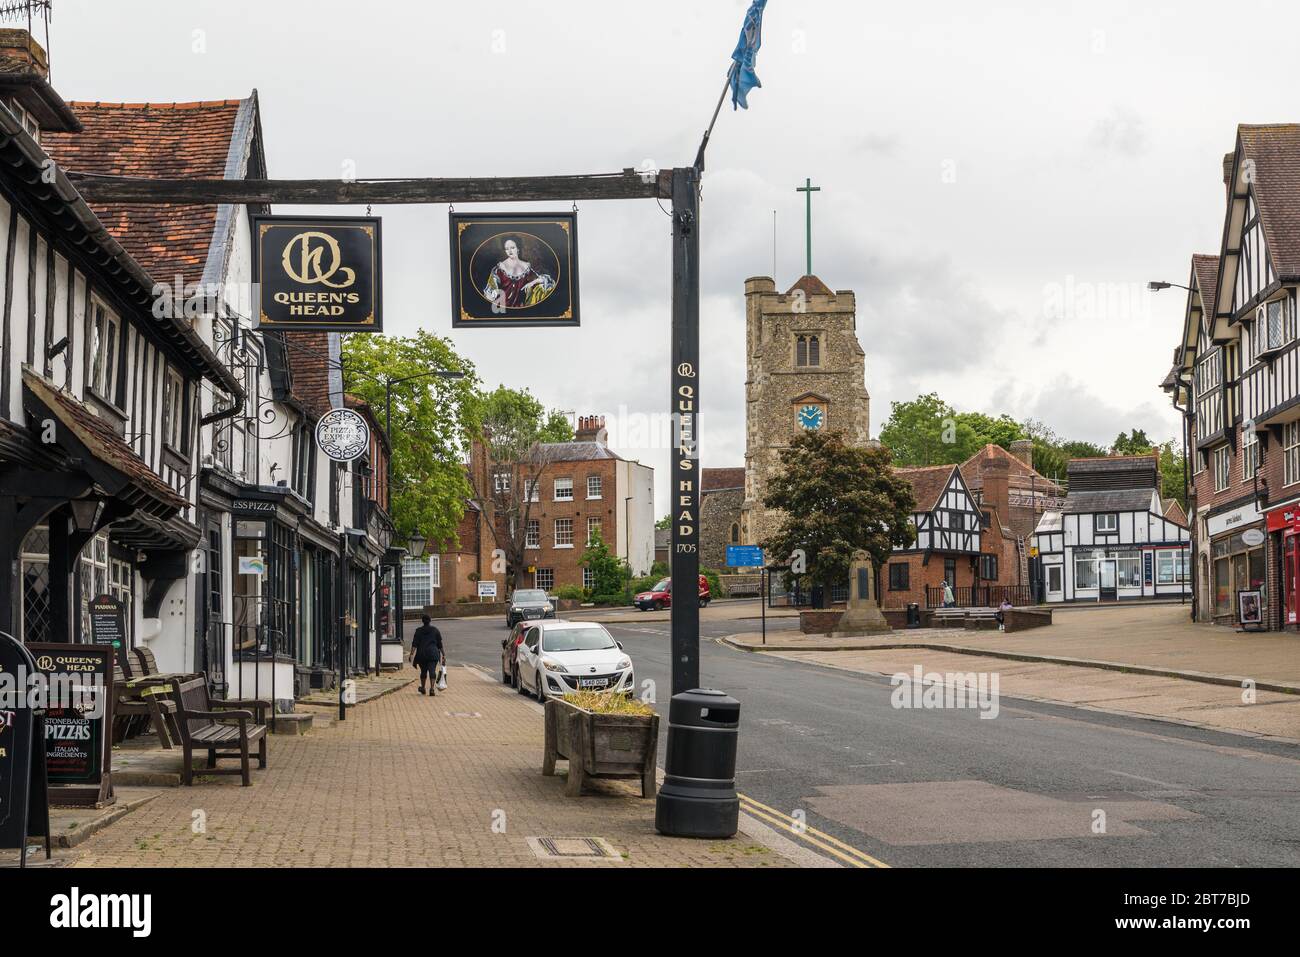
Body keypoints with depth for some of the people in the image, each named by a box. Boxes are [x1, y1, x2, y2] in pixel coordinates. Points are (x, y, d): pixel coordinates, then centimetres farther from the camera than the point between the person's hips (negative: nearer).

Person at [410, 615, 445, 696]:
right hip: (433, 653, -1)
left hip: (421, 654, 1)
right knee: (432, 670, -8)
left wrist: (412, 654, -8)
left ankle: (423, 688, 29)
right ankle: (432, 688, -23)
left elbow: (414, 644, -5)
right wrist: (443, 652, 19)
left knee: (423, 671, 16)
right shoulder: (435, 630, 6)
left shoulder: (418, 631, 4)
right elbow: (439, 644, 9)